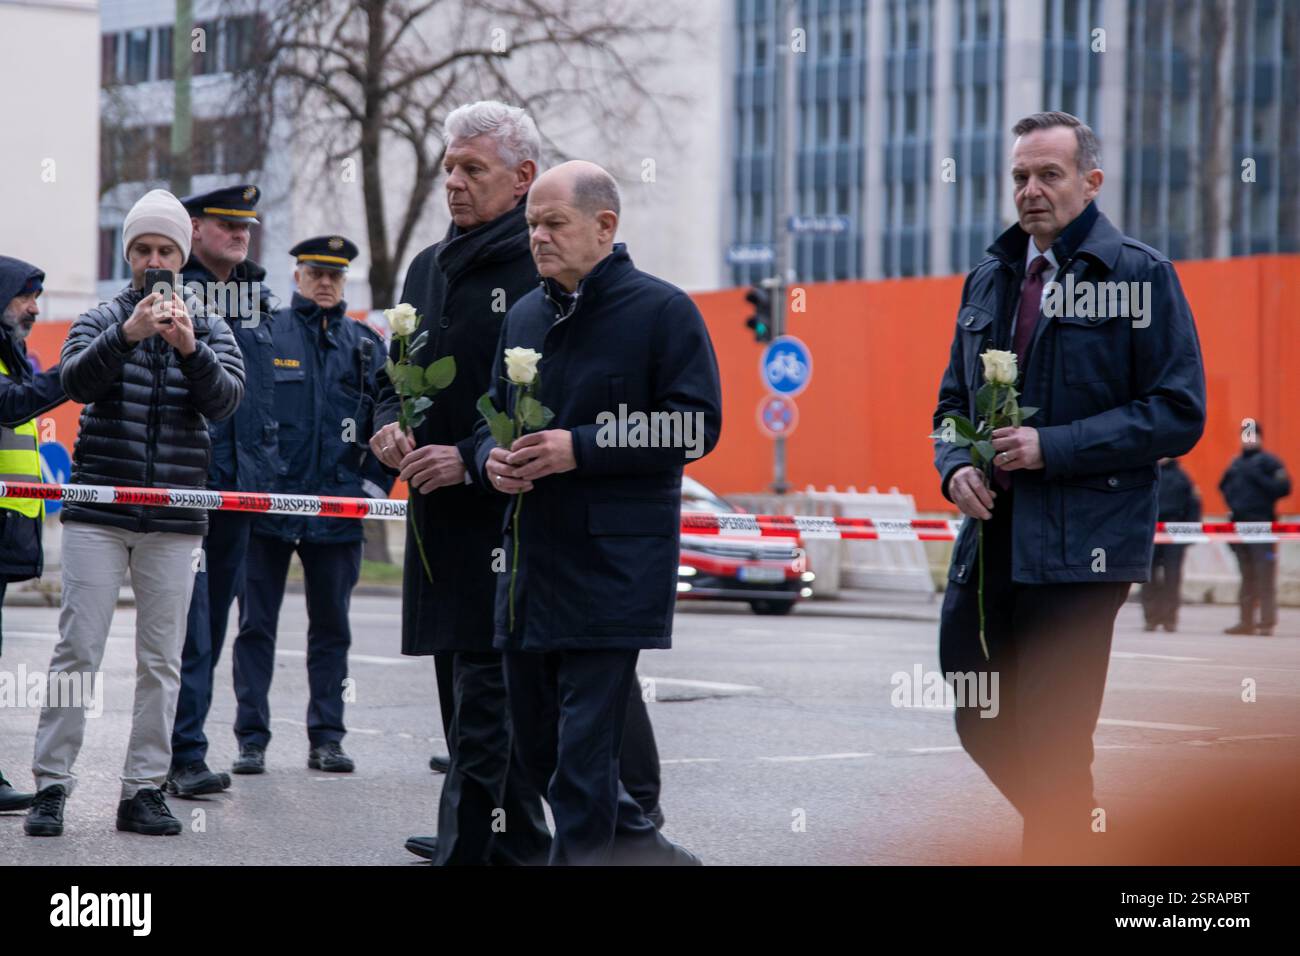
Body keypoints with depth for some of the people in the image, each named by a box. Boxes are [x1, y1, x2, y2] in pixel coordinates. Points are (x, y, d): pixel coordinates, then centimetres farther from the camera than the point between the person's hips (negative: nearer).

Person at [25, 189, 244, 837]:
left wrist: (190, 348, -25)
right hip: (97, 514, -1)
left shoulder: (210, 331, 11)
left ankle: (144, 790, 8)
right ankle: (51, 787, -2)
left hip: (174, 521, 2)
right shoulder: (102, 322, 8)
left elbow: (225, 400, -6)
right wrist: (127, 335, -27)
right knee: (77, 652, -5)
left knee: (161, 661, 3)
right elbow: (75, 381, -11)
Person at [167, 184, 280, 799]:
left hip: (239, 483, 7)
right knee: (188, 623, -10)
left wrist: (265, 457, 17)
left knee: (214, 619, 10)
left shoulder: (256, 299, 16)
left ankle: (183, 745, 17)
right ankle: (184, 755, -9)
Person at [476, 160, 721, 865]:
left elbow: (694, 427, -13)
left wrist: (580, 449, -19)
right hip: (530, 562, 7)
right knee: (535, 744, 12)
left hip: (614, 567, -7)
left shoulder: (662, 310, -6)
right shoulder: (524, 317, 15)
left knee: (584, 752, -8)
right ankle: (643, 848, 28)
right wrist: (492, 458, 0)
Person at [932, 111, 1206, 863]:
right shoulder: (990, 280, 14)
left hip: (1080, 544, -6)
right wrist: (957, 466, 0)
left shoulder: (1139, 273, -5)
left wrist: (1052, 448, -16)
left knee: (1052, 742, -4)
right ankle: (1076, 829, 34)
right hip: (992, 539, 7)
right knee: (982, 724, 12)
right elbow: (955, 400, 22)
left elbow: (1178, 414, -10)